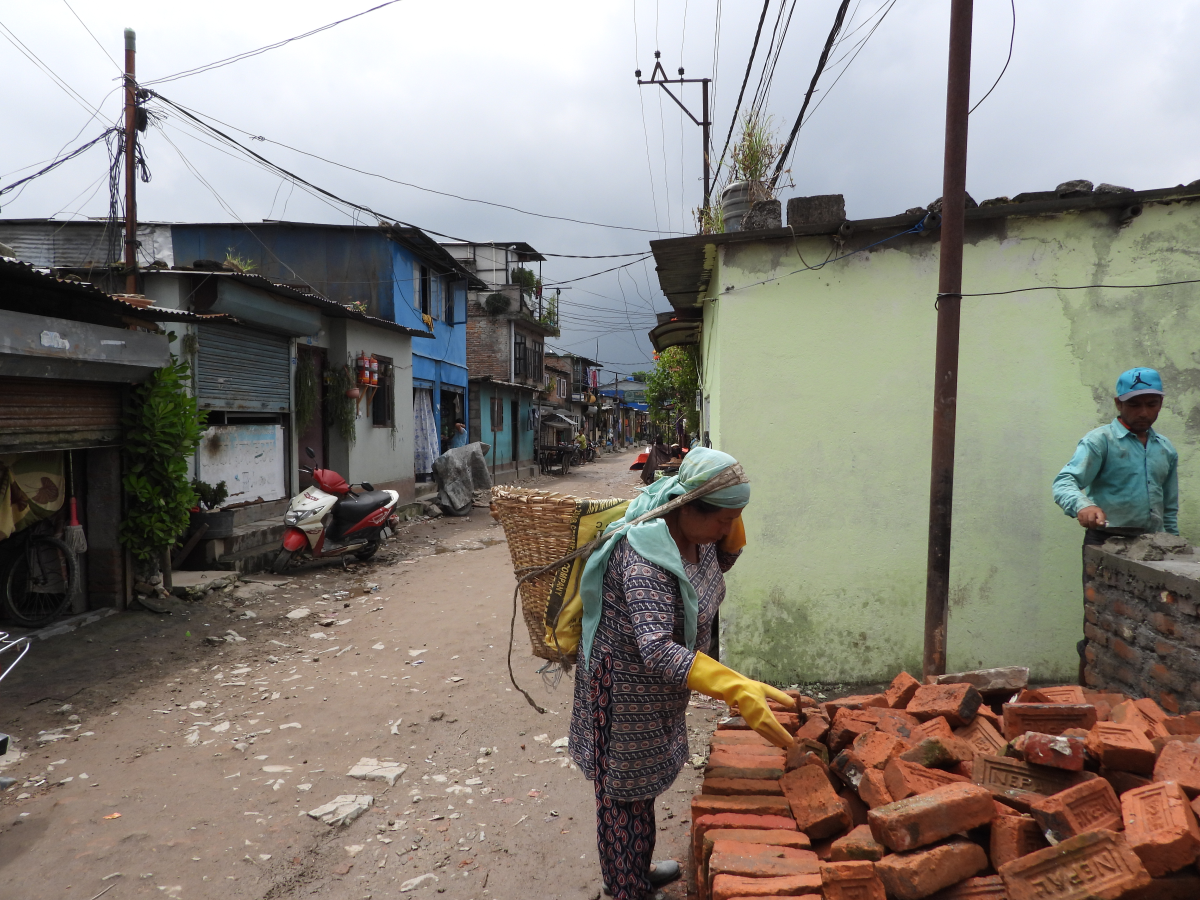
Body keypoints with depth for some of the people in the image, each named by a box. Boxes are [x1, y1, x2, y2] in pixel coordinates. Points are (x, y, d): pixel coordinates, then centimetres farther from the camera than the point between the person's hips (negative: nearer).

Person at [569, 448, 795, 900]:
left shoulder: (695, 531, -8)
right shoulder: (645, 555, -34)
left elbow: (718, 564, 15)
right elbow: (657, 651, -41)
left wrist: (732, 526, -7)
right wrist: (737, 690, -48)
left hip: (659, 683, 9)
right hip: (625, 686, -8)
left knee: (643, 781, 25)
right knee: (625, 792, 10)